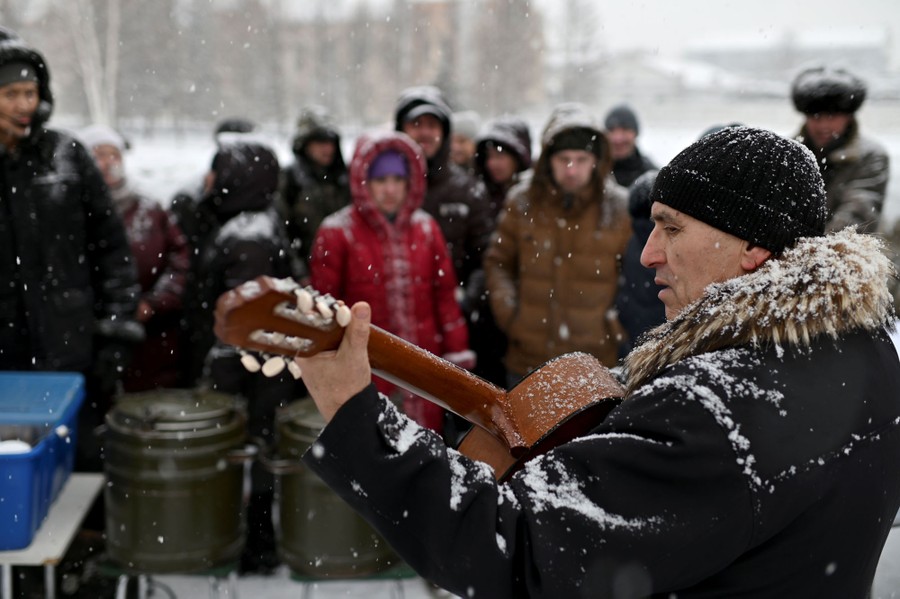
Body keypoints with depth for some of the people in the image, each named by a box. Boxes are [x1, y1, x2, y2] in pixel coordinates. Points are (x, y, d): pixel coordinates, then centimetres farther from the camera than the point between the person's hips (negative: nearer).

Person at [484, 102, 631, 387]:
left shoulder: (619, 209, -4)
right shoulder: (522, 201, 1)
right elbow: (498, 262, 12)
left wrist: (616, 326, -6)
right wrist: (509, 314, -1)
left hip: (595, 362, -2)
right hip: (528, 363, 2)